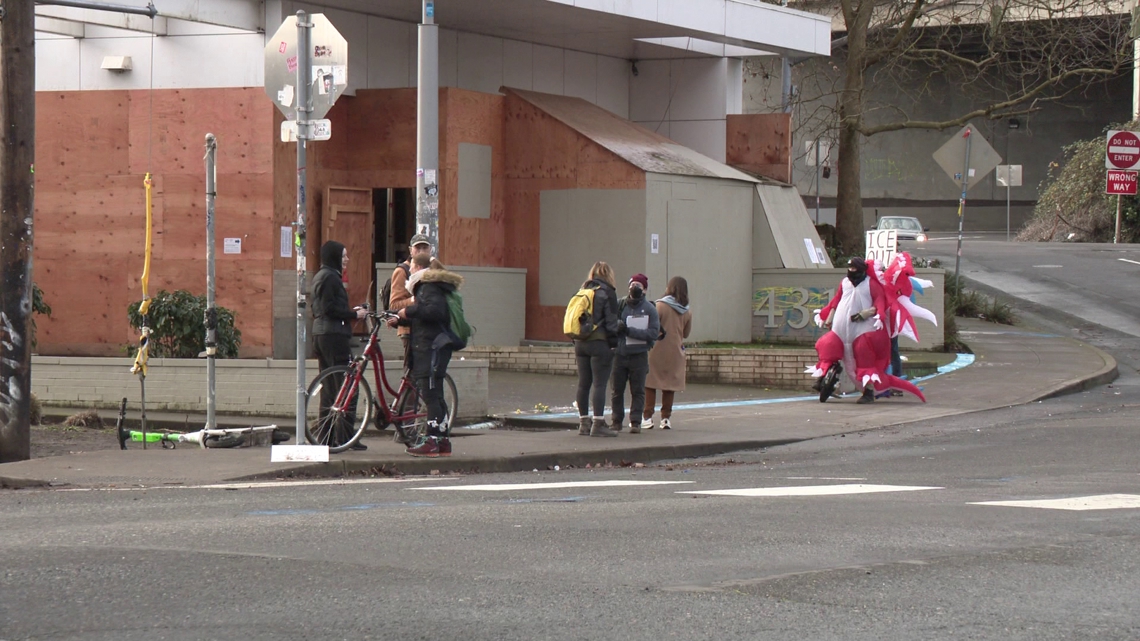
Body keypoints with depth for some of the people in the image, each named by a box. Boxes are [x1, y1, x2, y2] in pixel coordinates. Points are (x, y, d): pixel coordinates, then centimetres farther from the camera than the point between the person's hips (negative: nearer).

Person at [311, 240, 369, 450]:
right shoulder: (330, 277, -12)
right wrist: (354, 314, -11)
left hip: (320, 334, 11)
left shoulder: (320, 276, 19)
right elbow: (330, 309, -19)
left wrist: (350, 310, 15)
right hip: (334, 335, -11)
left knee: (328, 385, 11)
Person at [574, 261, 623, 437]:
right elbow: (611, 323, -11)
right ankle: (598, 424, -8)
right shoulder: (607, 293, -7)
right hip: (600, 343, -6)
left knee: (583, 384, 9)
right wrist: (621, 325, 9)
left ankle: (584, 423, 13)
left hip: (580, 343, 6)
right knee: (599, 384, -5)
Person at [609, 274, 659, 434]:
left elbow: (654, 332, -10)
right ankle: (617, 421, 13)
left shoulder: (650, 309, -1)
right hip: (620, 353, 1)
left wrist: (629, 331, -18)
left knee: (638, 391, 2)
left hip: (639, 355, -1)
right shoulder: (619, 305, 2)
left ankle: (635, 422, 6)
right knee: (617, 389, 4)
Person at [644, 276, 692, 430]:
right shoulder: (687, 312, 4)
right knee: (670, 385, 10)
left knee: (650, 384, 2)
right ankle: (666, 417, 10)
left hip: (657, 350, -4)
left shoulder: (661, 306, -10)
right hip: (675, 352, 4)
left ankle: (648, 417, -1)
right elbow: (686, 334, 13)